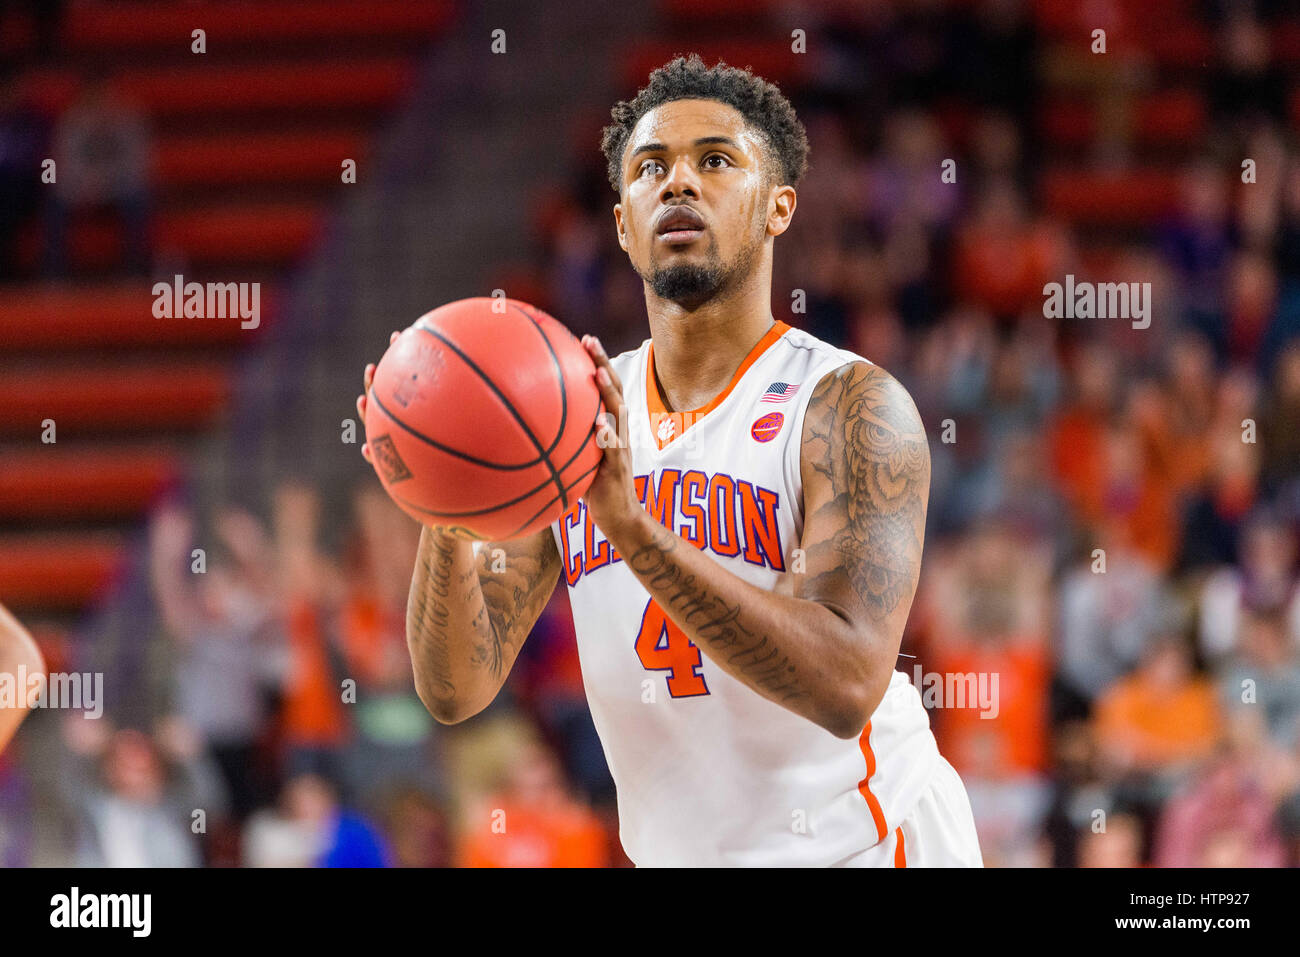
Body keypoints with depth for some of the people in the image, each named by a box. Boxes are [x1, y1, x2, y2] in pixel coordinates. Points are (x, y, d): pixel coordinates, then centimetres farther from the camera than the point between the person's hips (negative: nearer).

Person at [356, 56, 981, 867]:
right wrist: (447, 526, -22)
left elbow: (846, 684, -25)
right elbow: (456, 691, -3)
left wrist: (635, 526, -33)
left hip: (862, 843, -4)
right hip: (679, 855, 4)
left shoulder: (851, 406, -13)